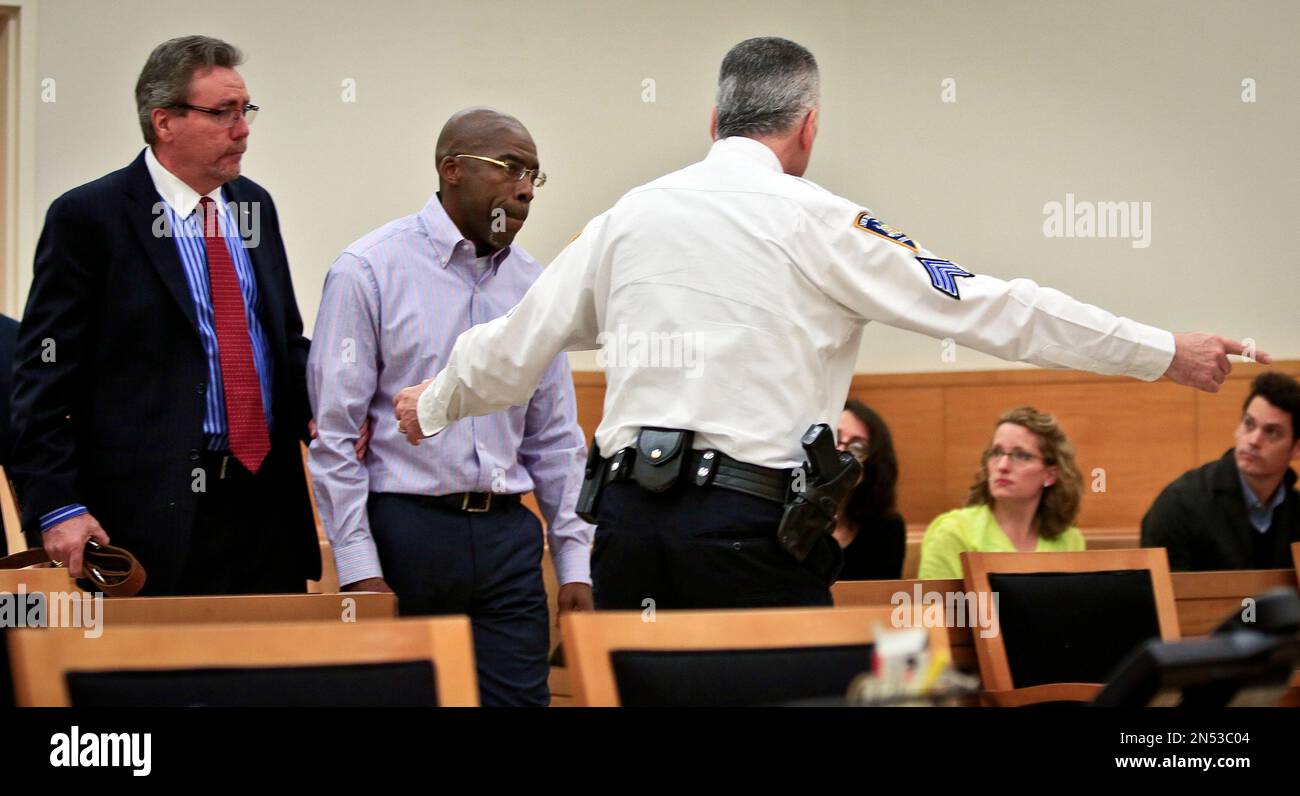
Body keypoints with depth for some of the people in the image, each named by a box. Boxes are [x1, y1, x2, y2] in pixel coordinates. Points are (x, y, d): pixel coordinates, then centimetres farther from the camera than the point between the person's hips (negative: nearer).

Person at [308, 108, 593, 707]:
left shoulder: (530, 283, 11)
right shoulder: (369, 271, -4)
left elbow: (555, 436, 15)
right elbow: (334, 434, -6)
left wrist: (575, 562, 8)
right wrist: (359, 570, -12)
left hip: (508, 533, 4)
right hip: (407, 528, -4)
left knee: (521, 696, -3)